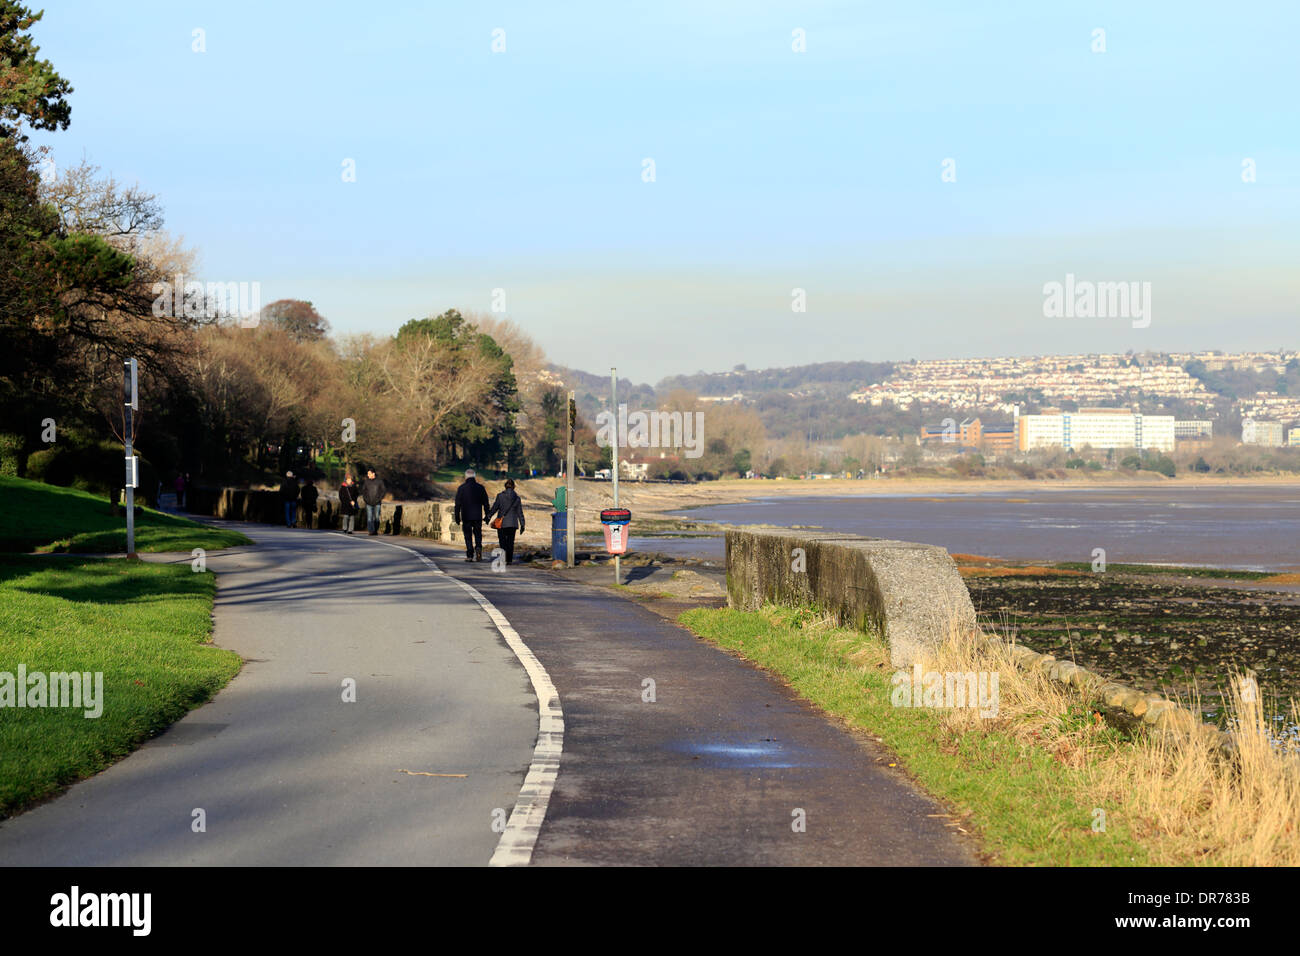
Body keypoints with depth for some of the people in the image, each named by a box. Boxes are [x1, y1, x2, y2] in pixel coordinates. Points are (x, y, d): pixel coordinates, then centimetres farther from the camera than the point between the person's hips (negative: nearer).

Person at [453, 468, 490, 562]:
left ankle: (469, 556, 1)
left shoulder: (461, 488, -3)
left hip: (466, 517, -1)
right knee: (478, 534, 12)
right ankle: (478, 547, -14)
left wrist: (457, 517, 3)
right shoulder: (480, 487, 2)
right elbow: (485, 503, 5)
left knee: (468, 536, 4)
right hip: (478, 516, 1)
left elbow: (457, 504, -3)